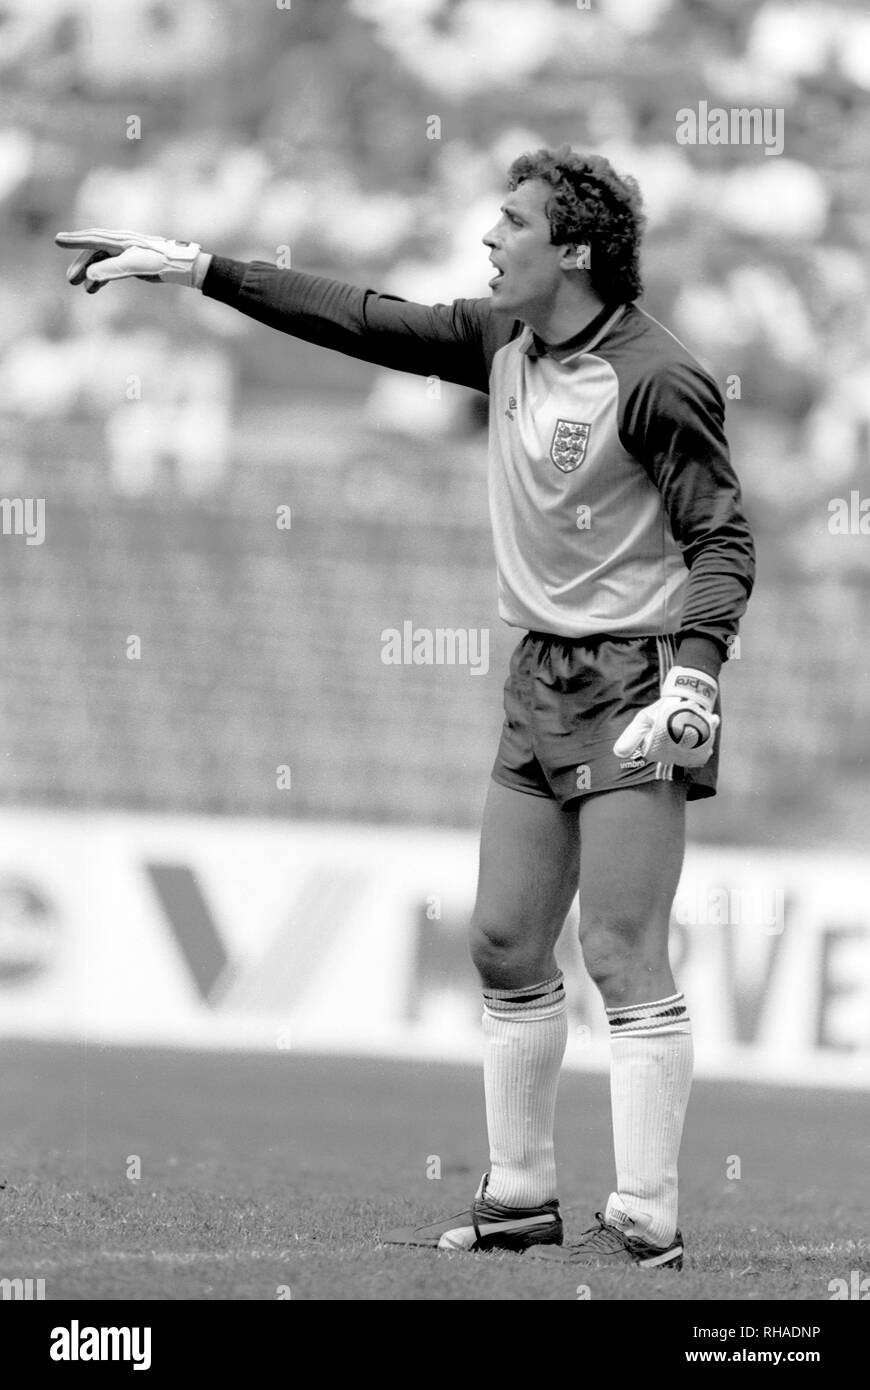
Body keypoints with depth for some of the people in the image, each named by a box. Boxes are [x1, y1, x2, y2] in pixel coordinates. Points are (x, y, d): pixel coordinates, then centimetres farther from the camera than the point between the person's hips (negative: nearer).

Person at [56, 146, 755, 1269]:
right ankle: (520, 1198, 19)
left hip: (635, 689, -8)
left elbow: (722, 537, -15)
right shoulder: (504, 344, 7)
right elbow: (362, 322, 12)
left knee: (622, 956, -10)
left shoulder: (654, 382, -15)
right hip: (540, 682, 8)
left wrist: (695, 671, -27)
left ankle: (645, 1225, -9)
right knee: (505, 946, 9)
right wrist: (194, 270, 11)